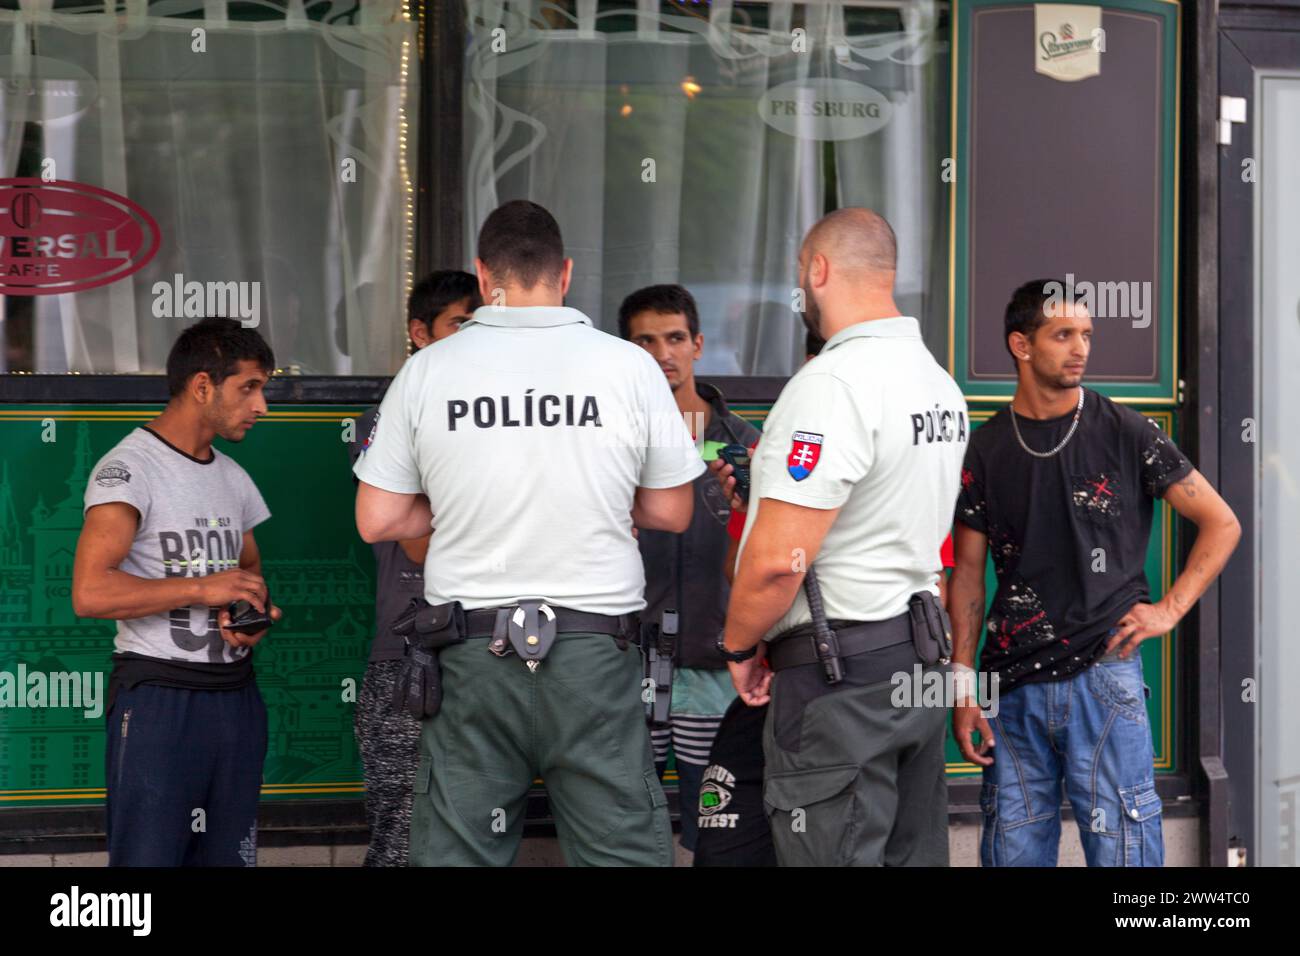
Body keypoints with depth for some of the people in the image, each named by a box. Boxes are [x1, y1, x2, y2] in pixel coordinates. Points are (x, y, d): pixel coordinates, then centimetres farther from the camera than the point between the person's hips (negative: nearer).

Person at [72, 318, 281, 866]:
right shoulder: (129, 468, -10)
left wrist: (255, 617, 5)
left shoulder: (234, 478, 16)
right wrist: (201, 589, -16)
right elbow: (91, 593, -21)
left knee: (227, 856, 8)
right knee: (148, 856, -8)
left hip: (235, 696, 7)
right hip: (158, 697, -7)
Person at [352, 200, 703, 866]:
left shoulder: (425, 372, -1)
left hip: (474, 656, 1)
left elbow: (376, 521, 2)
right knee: (624, 851, 4)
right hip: (594, 653, -1)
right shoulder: (628, 367, -3)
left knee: (454, 853, 7)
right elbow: (671, 512, 5)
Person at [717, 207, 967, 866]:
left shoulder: (832, 386, -18)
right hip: (922, 661, 10)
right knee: (915, 856, 13)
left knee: (834, 856, -5)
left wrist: (738, 645, -6)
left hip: (838, 676, -9)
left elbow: (777, 559, -22)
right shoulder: (940, 383, 12)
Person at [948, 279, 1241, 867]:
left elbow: (1221, 524, 6)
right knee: (1012, 851, 7)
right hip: (1014, 685, 3)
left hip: (1103, 671, -2)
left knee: (1121, 849, -4)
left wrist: (1169, 610, -4)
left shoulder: (1125, 434, 1)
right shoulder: (986, 450, 8)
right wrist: (963, 684, 3)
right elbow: (969, 572, 10)